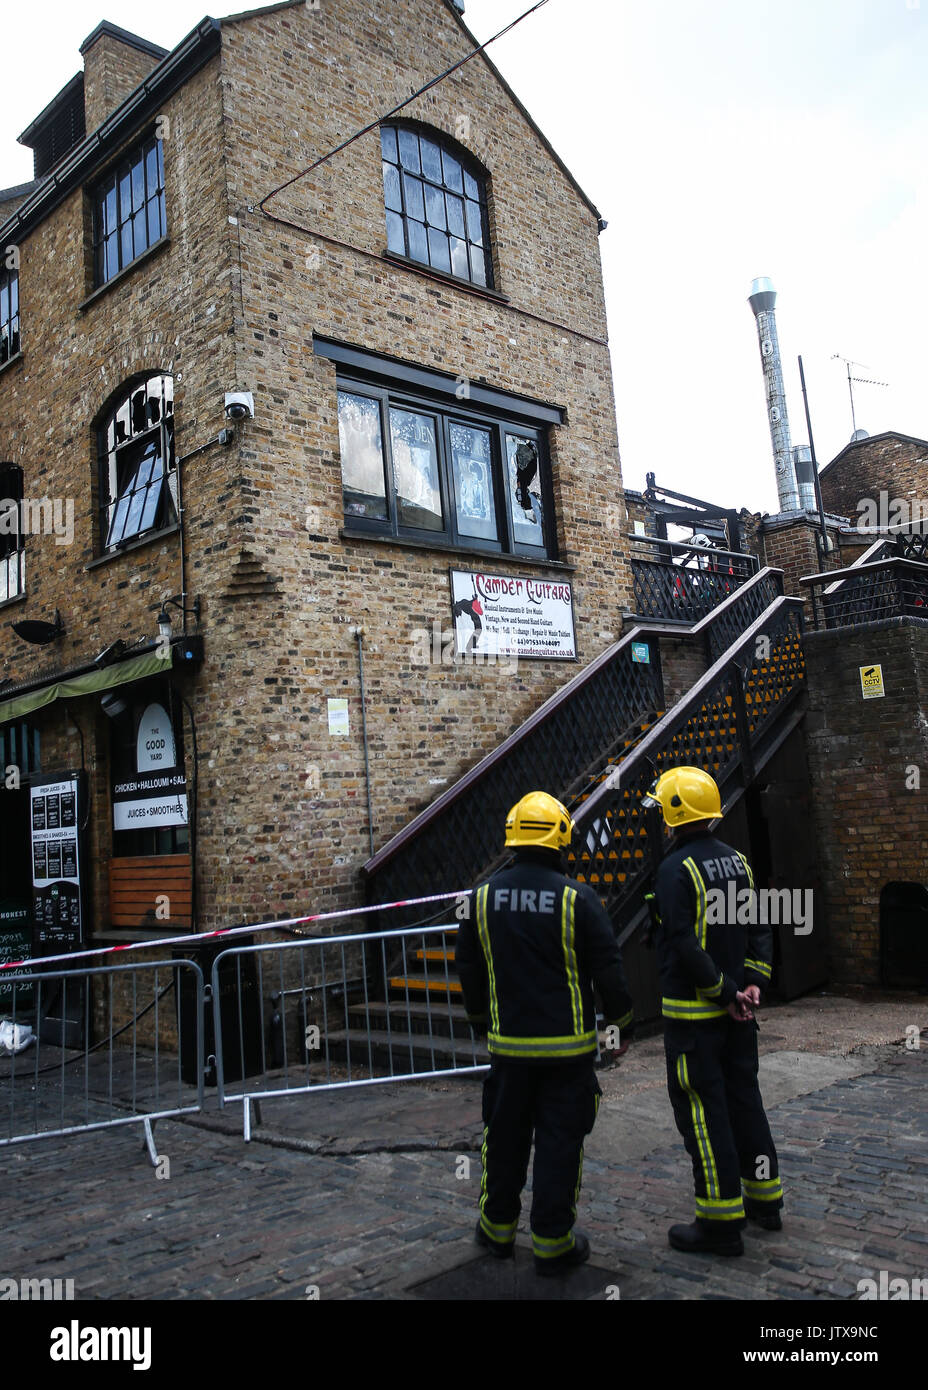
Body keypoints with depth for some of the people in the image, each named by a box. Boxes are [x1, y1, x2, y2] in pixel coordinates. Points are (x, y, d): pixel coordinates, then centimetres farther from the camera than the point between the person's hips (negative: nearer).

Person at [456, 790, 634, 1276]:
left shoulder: (484, 897, -2)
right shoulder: (576, 898, -13)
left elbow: (467, 968, 8)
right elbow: (608, 968, -8)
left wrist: (481, 1021, 22)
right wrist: (622, 1022, 8)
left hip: (508, 1044, 3)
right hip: (568, 1047, -3)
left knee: (504, 1135, 17)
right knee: (560, 1142, 7)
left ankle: (498, 1228, 30)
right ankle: (552, 1243, 15)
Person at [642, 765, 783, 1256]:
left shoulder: (676, 869, -18)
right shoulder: (737, 860, 7)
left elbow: (686, 945, -23)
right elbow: (759, 927, 8)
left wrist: (725, 992, -14)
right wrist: (753, 981, 1)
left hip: (693, 1013, -8)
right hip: (737, 1012, 8)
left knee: (702, 1110, 1)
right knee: (744, 1098, 19)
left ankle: (721, 1221, 7)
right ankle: (765, 1199, 30)